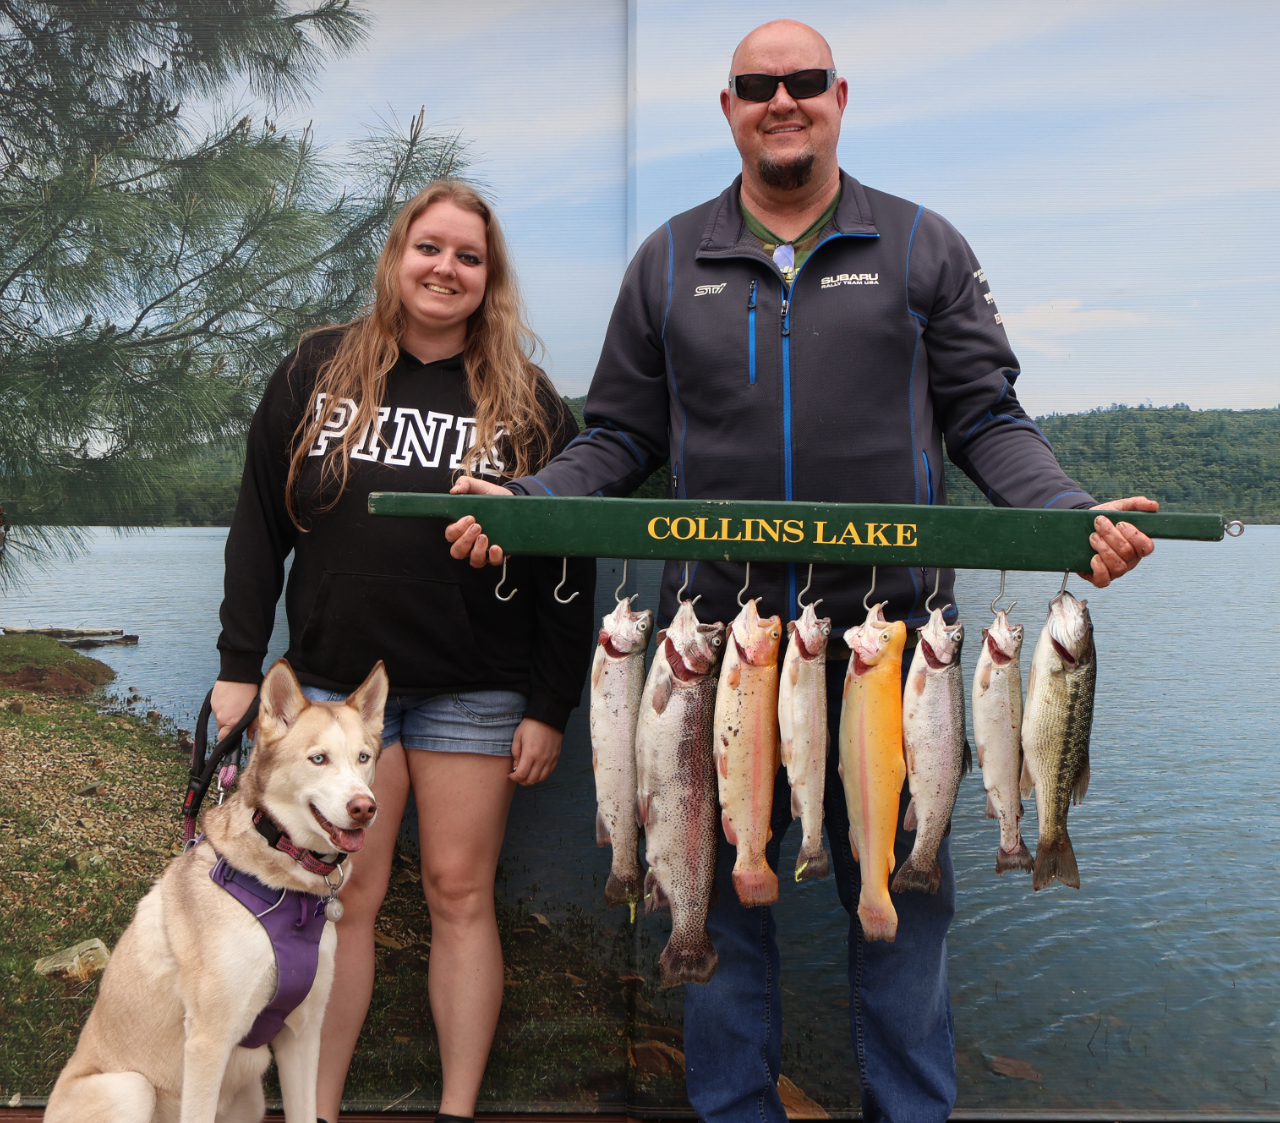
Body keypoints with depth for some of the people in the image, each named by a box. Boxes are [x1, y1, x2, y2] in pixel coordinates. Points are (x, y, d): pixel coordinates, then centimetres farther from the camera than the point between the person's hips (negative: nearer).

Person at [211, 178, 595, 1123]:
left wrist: (551, 707, -4)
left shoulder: (529, 403, 2)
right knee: (346, 898, 7)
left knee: (460, 894, 6)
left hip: (473, 692, -1)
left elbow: (568, 567, 0)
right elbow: (259, 526, 7)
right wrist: (239, 666, 1)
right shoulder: (316, 373, 6)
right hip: (336, 683, 1)